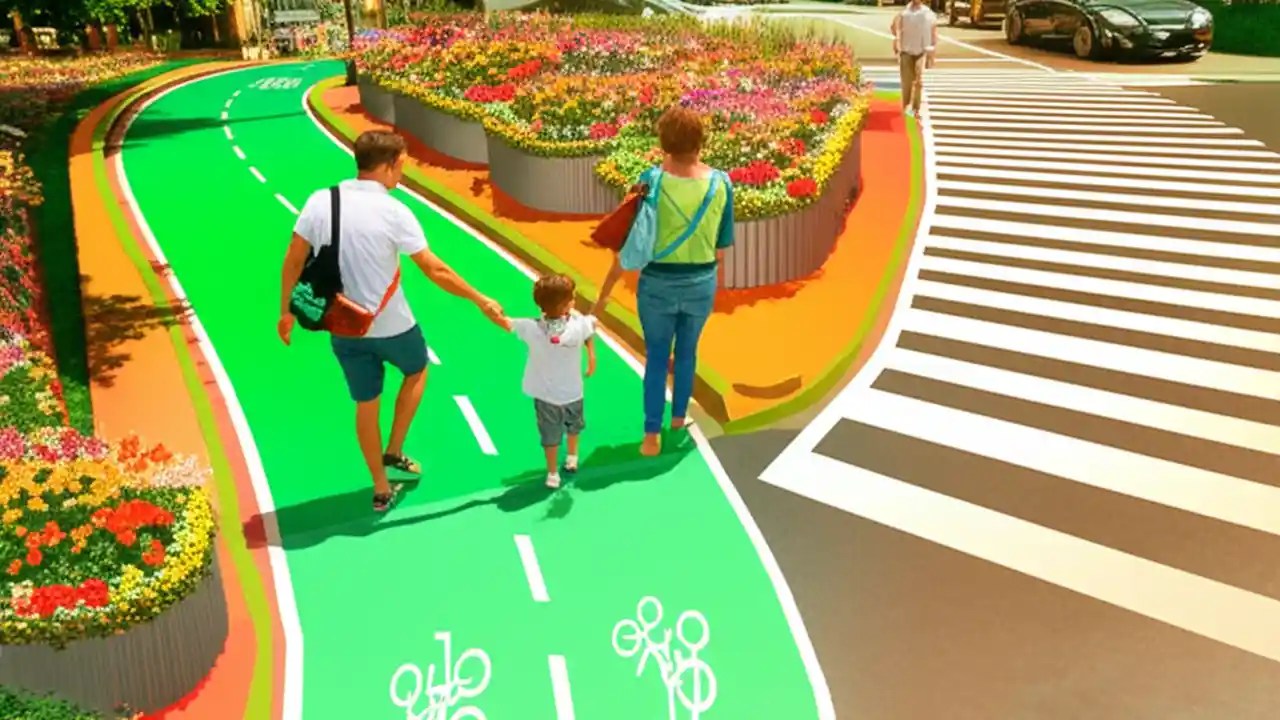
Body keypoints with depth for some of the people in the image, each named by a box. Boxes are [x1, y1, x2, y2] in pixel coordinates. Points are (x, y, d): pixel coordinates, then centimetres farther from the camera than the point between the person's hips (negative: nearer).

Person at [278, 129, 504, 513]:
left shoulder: (320, 202, -7)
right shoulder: (393, 212, -18)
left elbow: (293, 262, -2)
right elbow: (435, 270, -15)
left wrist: (286, 311, 11)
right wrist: (481, 301, -5)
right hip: (391, 326, -4)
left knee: (366, 405, 18)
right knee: (417, 370, 29)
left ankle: (381, 490, 29)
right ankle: (394, 452, 29)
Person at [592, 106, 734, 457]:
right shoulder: (720, 183, -11)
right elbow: (722, 245, -2)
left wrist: (604, 293, -6)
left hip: (657, 283, -2)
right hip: (701, 284, 2)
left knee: (656, 357, 15)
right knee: (687, 352, 24)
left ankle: (652, 435, 15)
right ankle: (679, 416, 42)